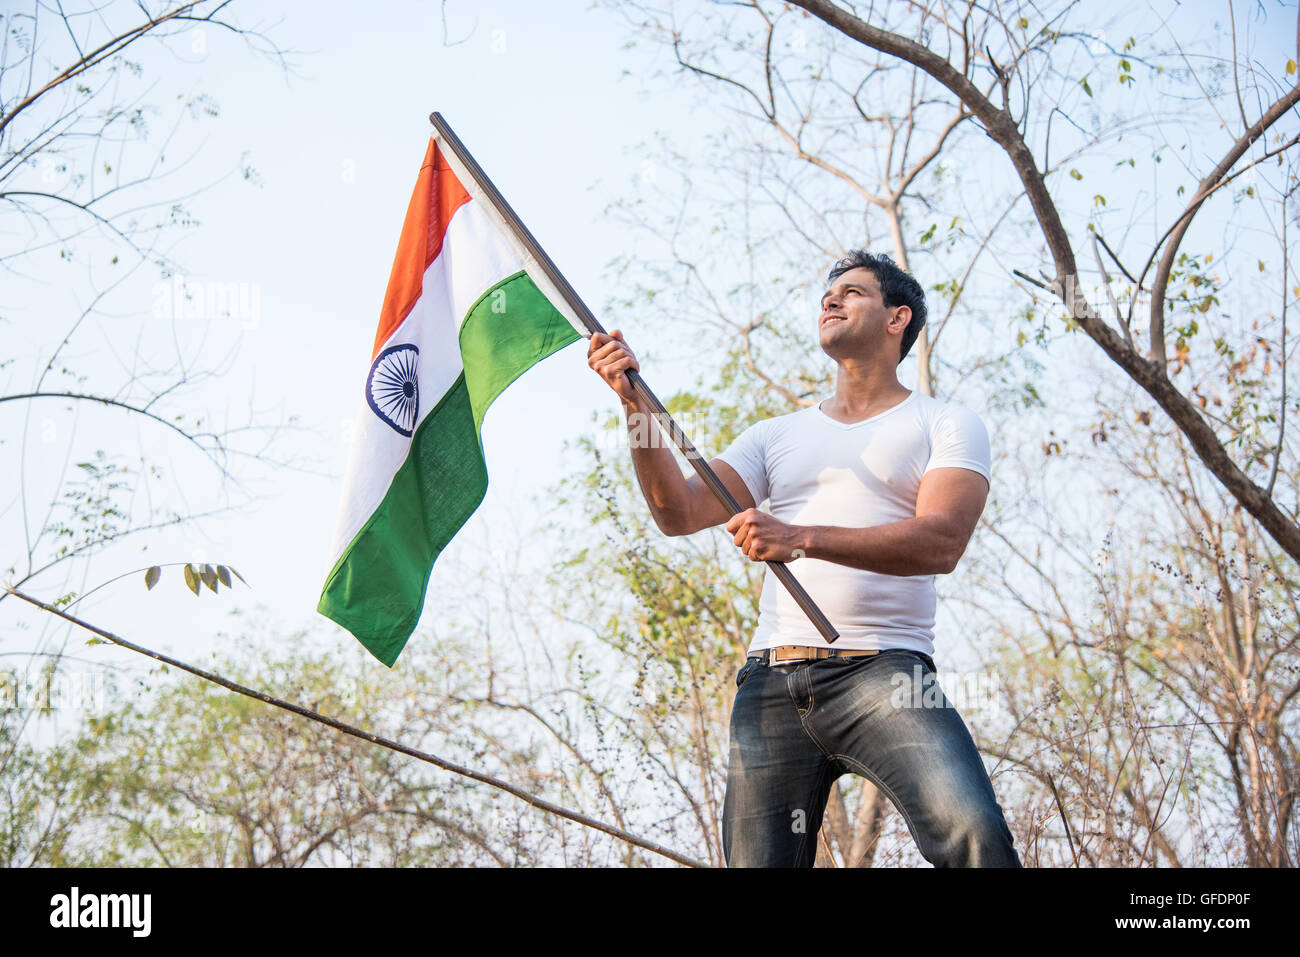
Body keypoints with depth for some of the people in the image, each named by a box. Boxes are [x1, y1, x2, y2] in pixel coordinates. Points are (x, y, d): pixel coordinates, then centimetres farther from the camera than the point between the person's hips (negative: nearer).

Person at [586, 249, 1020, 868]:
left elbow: (941, 542, -9)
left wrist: (802, 538, -21)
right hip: (771, 681, 4)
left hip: (883, 673, -4)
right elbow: (678, 512, 12)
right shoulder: (777, 435, 23)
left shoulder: (946, 425, 10)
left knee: (975, 837, -27)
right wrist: (637, 404, -2)